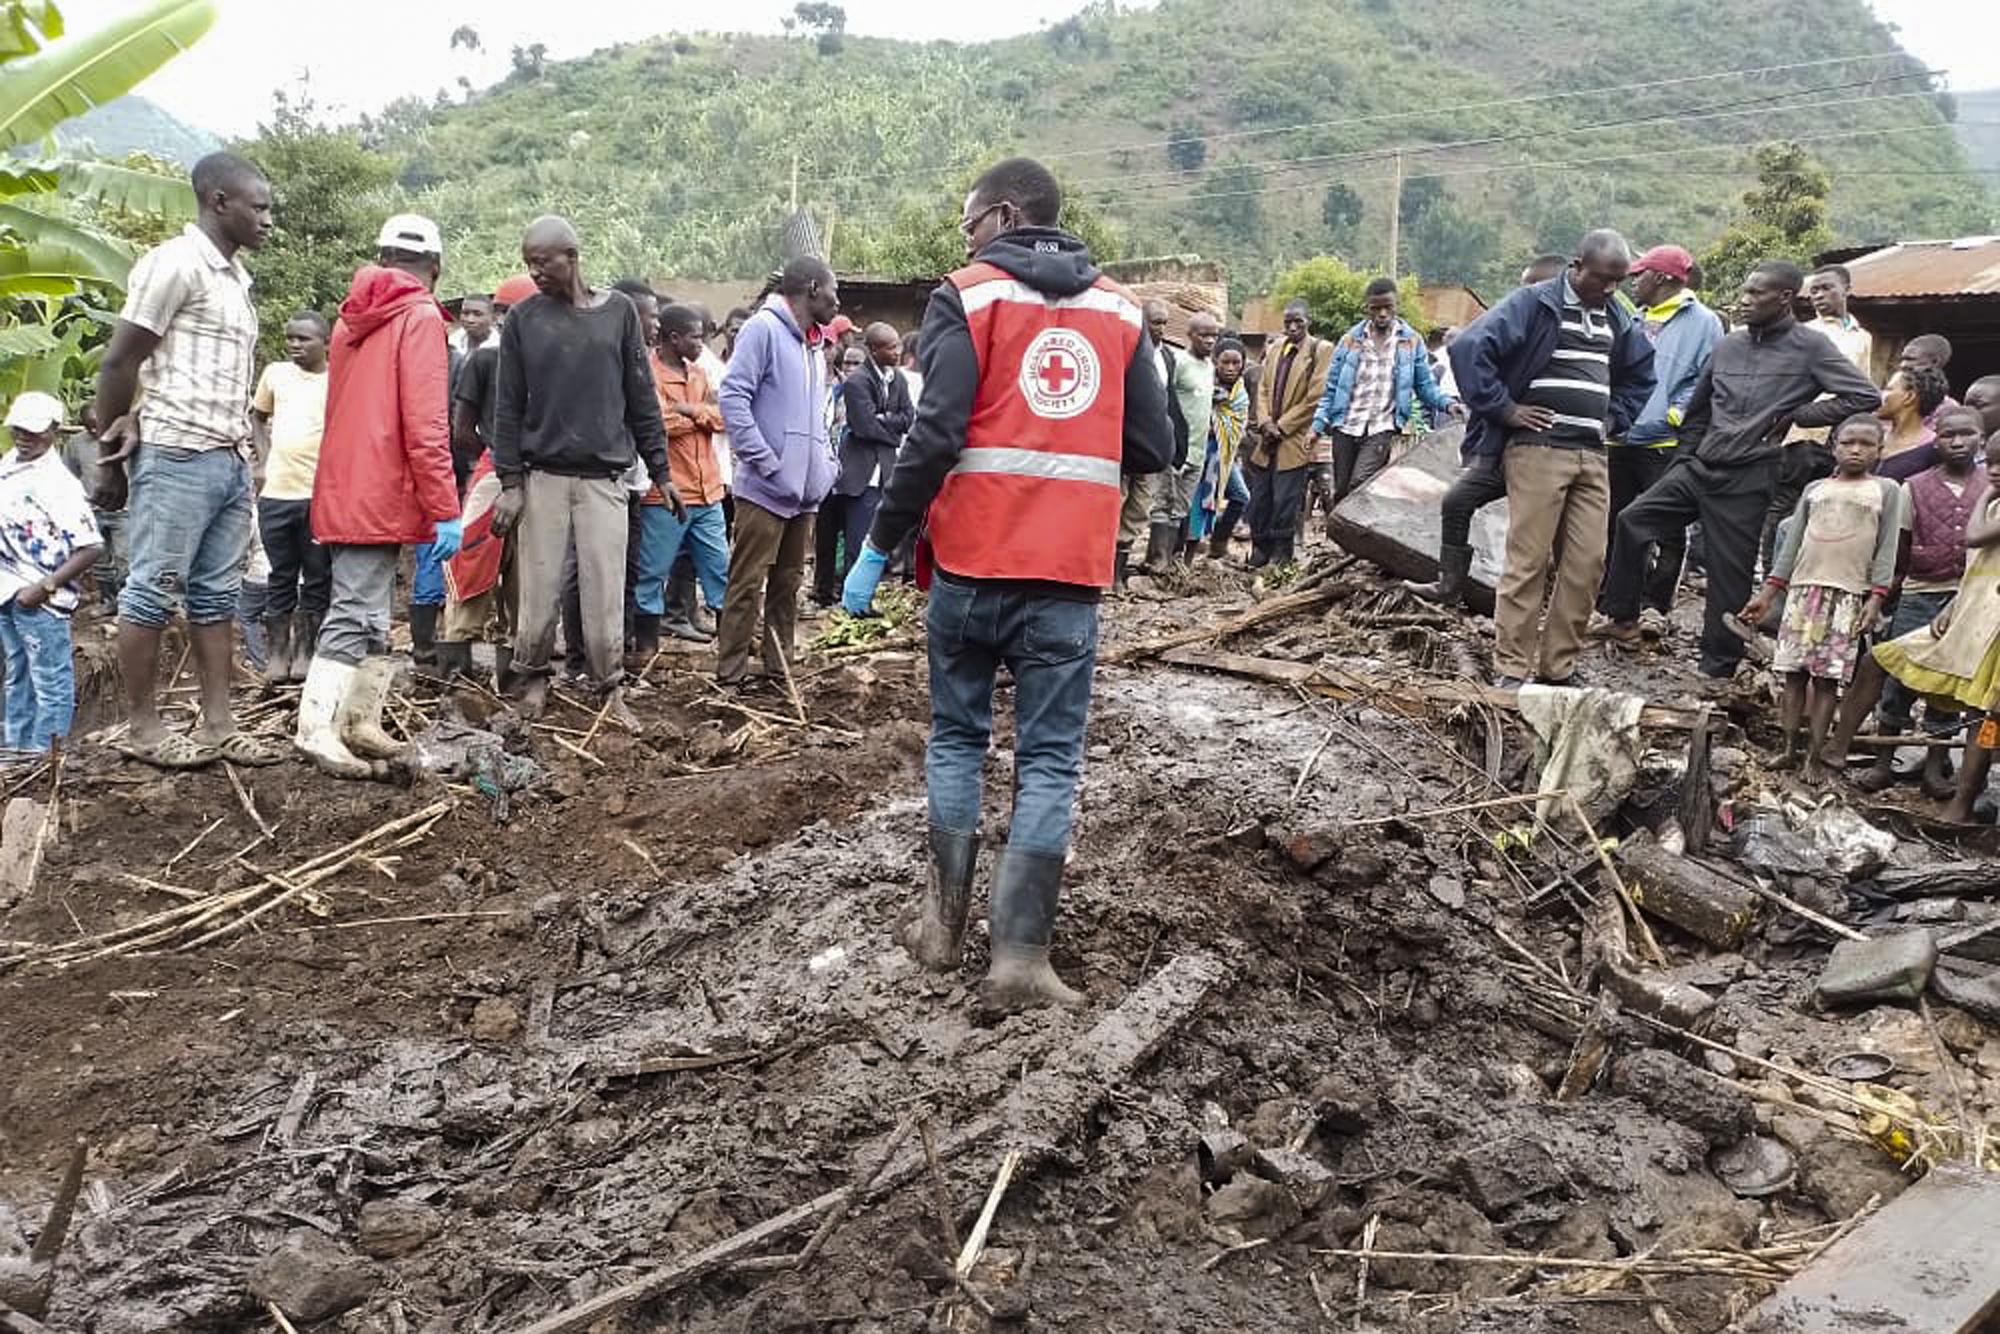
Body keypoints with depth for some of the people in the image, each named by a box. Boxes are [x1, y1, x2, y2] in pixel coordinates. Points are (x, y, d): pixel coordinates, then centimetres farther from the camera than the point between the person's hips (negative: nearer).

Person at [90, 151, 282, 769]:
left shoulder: (235, 277, 16)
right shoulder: (175, 263, -8)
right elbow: (118, 362, -8)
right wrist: (110, 457, -3)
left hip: (230, 461, 8)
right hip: (176, 458, -8)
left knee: (215, 597, 9)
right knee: (153, 594, 0)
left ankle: (218, 726, 13)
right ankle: (142, 728, 7)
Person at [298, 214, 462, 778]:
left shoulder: (352, 317, 17)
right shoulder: (420, 316, -8)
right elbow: (425, 422, -16)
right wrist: (445, 510, -15)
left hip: (343, 492, 8)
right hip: (381, 495, -8)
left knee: (369, 612, 14)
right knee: (355, 614, -9)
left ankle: (361, 722, 15)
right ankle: (317, 729, -11)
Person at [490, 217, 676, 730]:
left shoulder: (619, 311, 5)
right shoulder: (522, 318, 4)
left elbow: (641, 397, 7)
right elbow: (509, 406, 3)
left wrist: (660, 471, 5)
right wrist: (509, 482, -3)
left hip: (604, 476, 0)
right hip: (542, 475, 0)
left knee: (605, 591, -1)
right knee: (539, 591, 2)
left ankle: (610, 690, 10)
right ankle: (532, 679, 20)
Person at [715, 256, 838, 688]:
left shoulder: (814, 344, 18)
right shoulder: (764, 328, -8)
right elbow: (733, 396, -16)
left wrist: (826, 463, 12)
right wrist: (765, 460, -19)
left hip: (805, 490, 9)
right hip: (766, 488, -8)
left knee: (788, 583, 14)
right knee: (747, 583, -5)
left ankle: (779, 668, 22)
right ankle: (731, 673, 0)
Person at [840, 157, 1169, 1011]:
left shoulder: (967, 297, -1)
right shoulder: (1119, 309, 10)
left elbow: (935, 435, -13)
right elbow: (1152, 451, 8)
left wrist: (878, 547, -7)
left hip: (972, 563, -1)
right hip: (1071, 571, 2)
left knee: (957, 737, 16)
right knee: (1050, 760, 4)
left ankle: (944, 923, 21)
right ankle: (1019, 956, 1)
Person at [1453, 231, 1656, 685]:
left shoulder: (1618, 318, 18)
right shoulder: (1534, 302, -3)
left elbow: (1641, 374, 34)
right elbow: (1469, 348, -14)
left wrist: (1615, 418, 18)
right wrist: (1504, 409, -12)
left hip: (1593, 455, 7)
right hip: (1538, 448, -6)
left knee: (1587, 564, 2)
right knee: (1528, 561, -7)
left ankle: (1558, 668, 11)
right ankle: (1511, 670, -2)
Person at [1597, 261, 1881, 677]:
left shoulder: (1809, 346, -3)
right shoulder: (1729, 344, 12)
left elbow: (1865, 397, -7)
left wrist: (1797, 415, -8)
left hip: (1749, 478, -5)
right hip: (1700, 468, 6)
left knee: (1730, 574, 0)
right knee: (1632, 521, -5)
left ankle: (1718, 669, 10)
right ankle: (1622, 618, 6)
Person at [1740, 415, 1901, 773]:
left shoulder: (1886, 491, 6)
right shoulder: (1815, 489, 13)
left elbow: (1887, 549, 1)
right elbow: (1792, 544, 12)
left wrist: (1876, 599, -9)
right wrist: (1767, 594, 7)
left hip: (1849, 595, -3)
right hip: (1804, 589, 3)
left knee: (1827, 677, -4)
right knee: (1794, 672, 1)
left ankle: (1814, 757, 1)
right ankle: (1790, 749, 8)